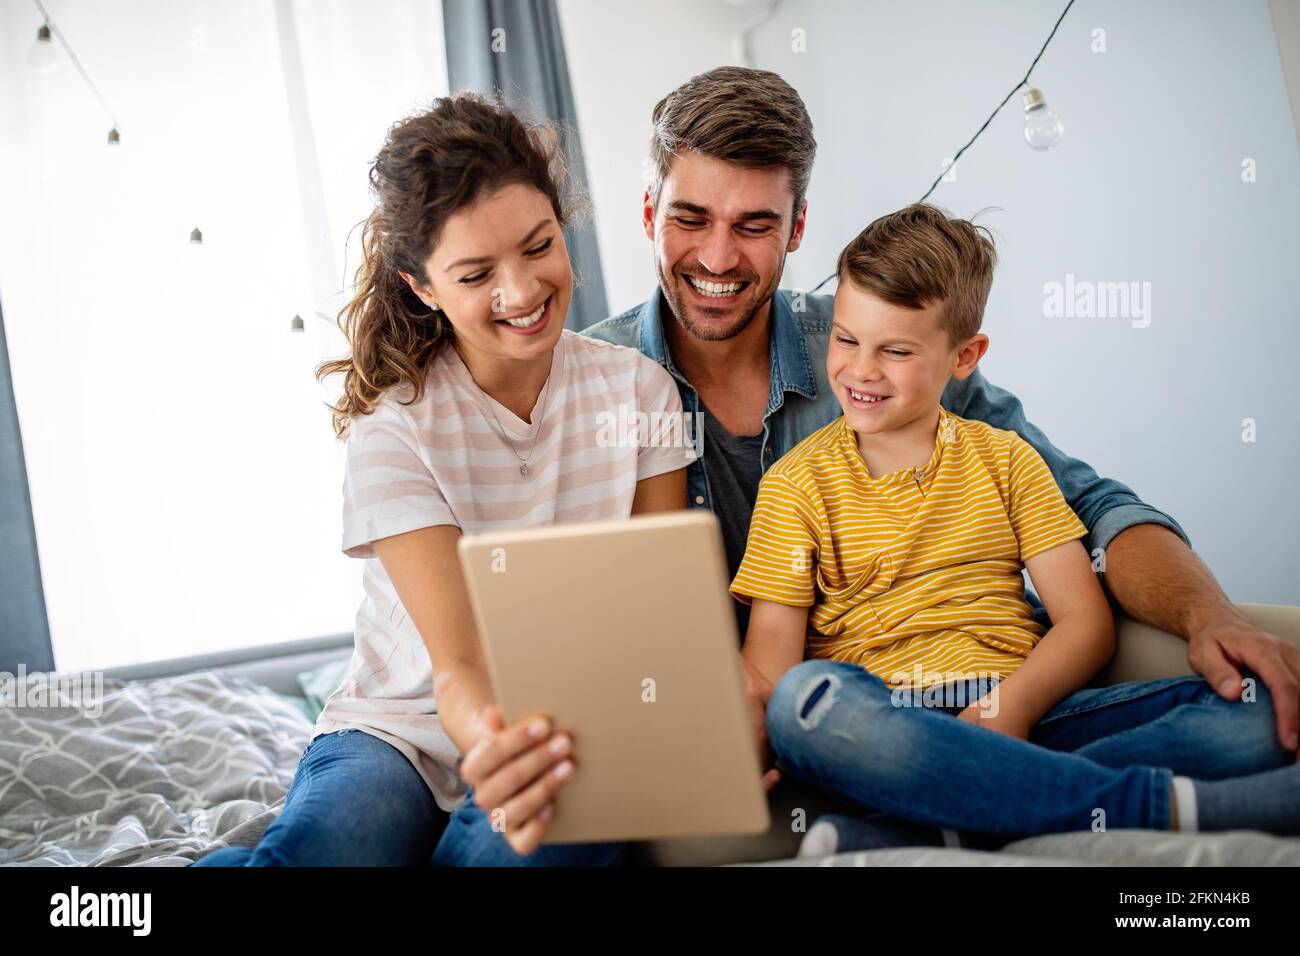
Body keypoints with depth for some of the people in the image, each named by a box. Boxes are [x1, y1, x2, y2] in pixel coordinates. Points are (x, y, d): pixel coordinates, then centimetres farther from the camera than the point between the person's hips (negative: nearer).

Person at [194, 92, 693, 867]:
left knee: (517, 846, -35)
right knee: (325, 850, -33)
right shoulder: (395, 430, -11)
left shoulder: (636, 390, -3)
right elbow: (456, 668, -19)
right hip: (404, 724, -1)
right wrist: (496, 746, -45)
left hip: (576, 732, 1)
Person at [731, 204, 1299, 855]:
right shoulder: (798, 482, 10)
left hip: (1017, 723, 3)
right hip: (879, 723, -2)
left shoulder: (1005, 460, 15)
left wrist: (1007, 711, -13)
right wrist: (756, 744, -23)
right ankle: (1168, 805, -33)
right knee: (807, 698, -38)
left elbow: (1086, 622, 7)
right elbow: (771, 649, 0)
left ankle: (909, 834, -35)